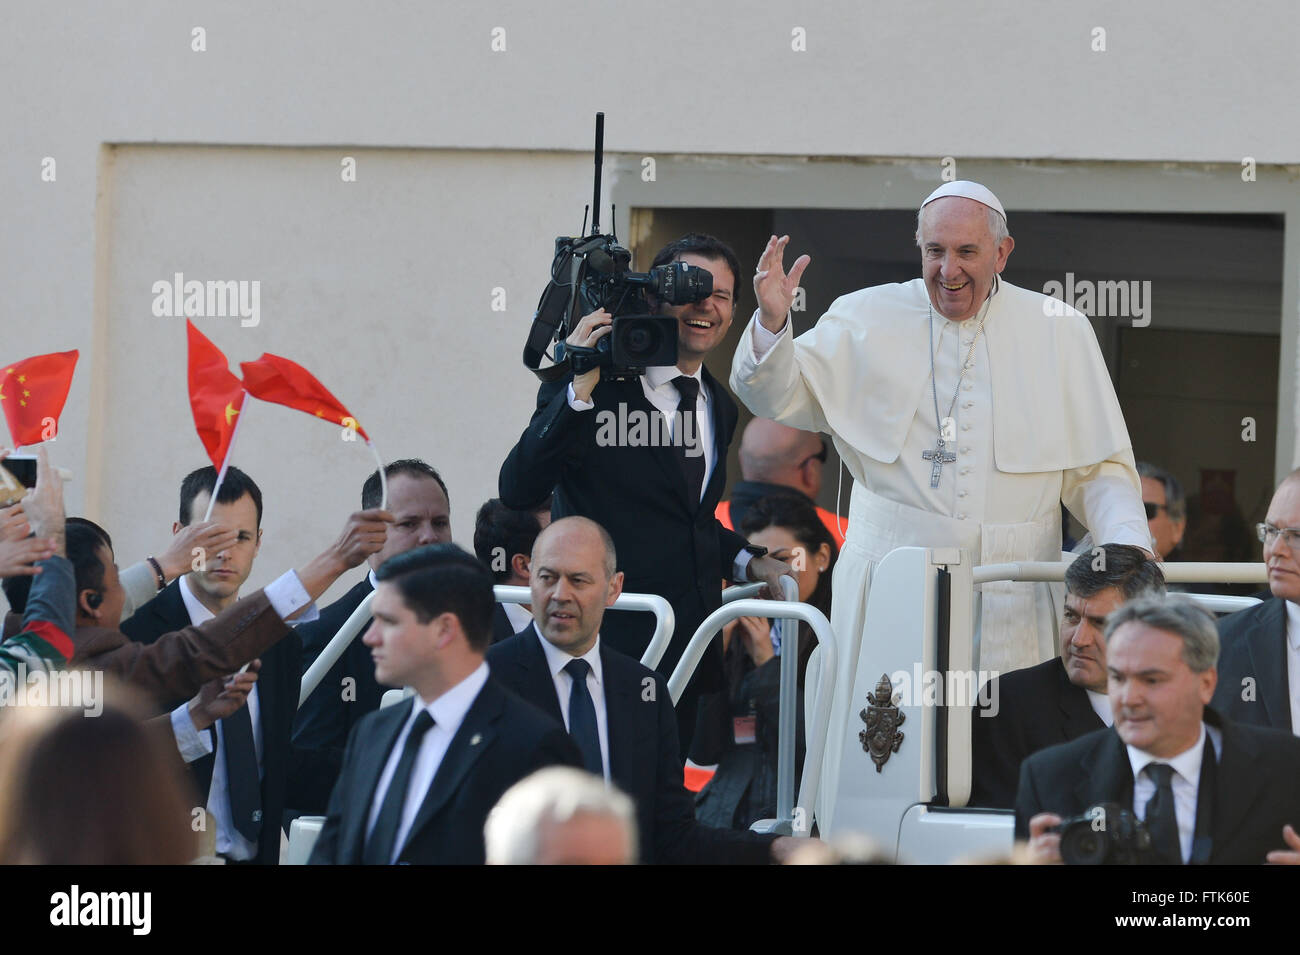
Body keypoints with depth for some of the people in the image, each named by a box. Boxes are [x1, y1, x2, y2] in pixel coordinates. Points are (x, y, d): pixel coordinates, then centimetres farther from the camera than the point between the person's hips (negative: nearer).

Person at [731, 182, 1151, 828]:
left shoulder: (1060, 333, 9)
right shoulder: (867, 321, 9)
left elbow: (1099, 470, 12)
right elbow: (779, 396, 10)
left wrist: (1128, 546, -6)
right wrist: (772, 321, -9)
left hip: (1013, 601, 0)